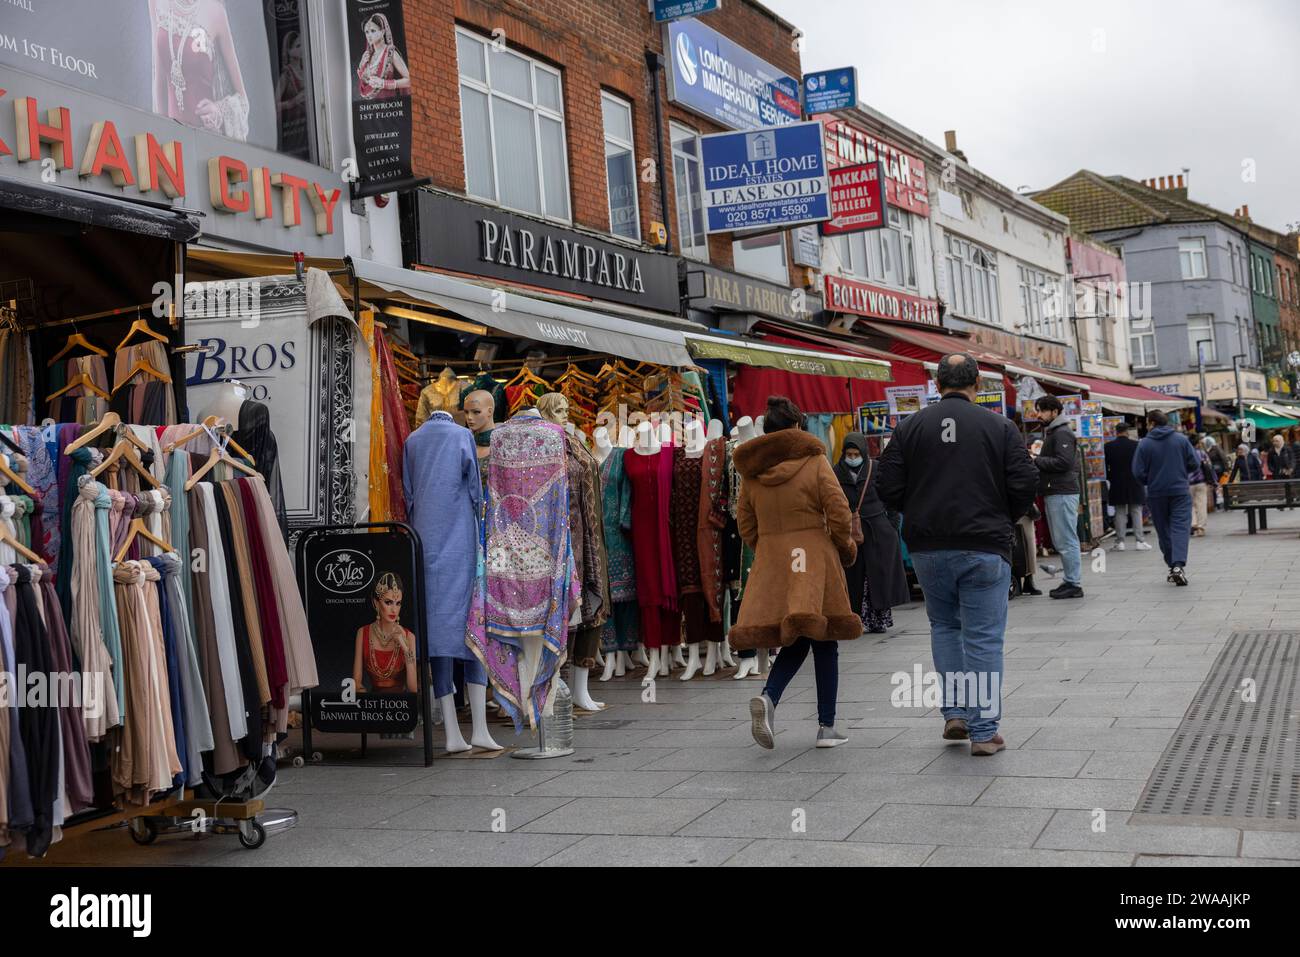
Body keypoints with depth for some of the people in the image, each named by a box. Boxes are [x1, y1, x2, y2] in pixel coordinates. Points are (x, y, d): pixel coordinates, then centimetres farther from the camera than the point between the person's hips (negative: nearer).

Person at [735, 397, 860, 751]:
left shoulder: (751, 471, 7)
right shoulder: (814, 460, -4)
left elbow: (745, 525, 11)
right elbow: (838, 512, -8)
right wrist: (846, 548, 8)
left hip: (771, 564, 4)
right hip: (814, 560, -4)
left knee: (794, 642, 14)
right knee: (824, 645, 6)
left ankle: (768, 698, -12)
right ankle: (826, 728, 7)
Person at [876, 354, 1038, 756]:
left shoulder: (911, 426, 2)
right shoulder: (999, 426, -1)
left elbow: (888, 488, -2)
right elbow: (1025, 485, -6)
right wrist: (1002, 519, 12)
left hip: (928, 548, 2)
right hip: (985, 548, -2)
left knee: (944, 625, 20)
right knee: (983, 637, 3)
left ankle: (955, 712, 14)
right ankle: (984, 731, 4)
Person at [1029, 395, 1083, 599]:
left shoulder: (1062, 433, -10)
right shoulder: (1050, 432, 22)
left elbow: (1063, 462, -20)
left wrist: (1036, 460, -16)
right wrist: (1036, 459, 5)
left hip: (1063, 493, -10)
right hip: (1054, 493, 10)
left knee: (1066, 541, -8)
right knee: (1061, 542, 12)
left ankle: (1074, 584, -5)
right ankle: (1070, 581, 18)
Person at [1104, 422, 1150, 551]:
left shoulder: (1108, 446, -3)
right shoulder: (1136, 445, -5)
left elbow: (1105, 466, -2)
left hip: (1117, 486, 1)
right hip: (1134, 485, -1)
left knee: (1120, 513, 5)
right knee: (1136, 512, 4)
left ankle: (1120, 541, 3)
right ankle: (1140, 541, 2)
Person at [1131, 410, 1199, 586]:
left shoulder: (1144, 444, -5)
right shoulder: (1181, 439, 0)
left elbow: (1138, 472, -8)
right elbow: (1194, 464, 1)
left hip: (1156, 494, 0)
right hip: (1180, 491, 0)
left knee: (1164, 531, 11)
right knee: (1180, 527, -5)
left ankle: (1172, 565, 14)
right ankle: (1179, 564, -22)